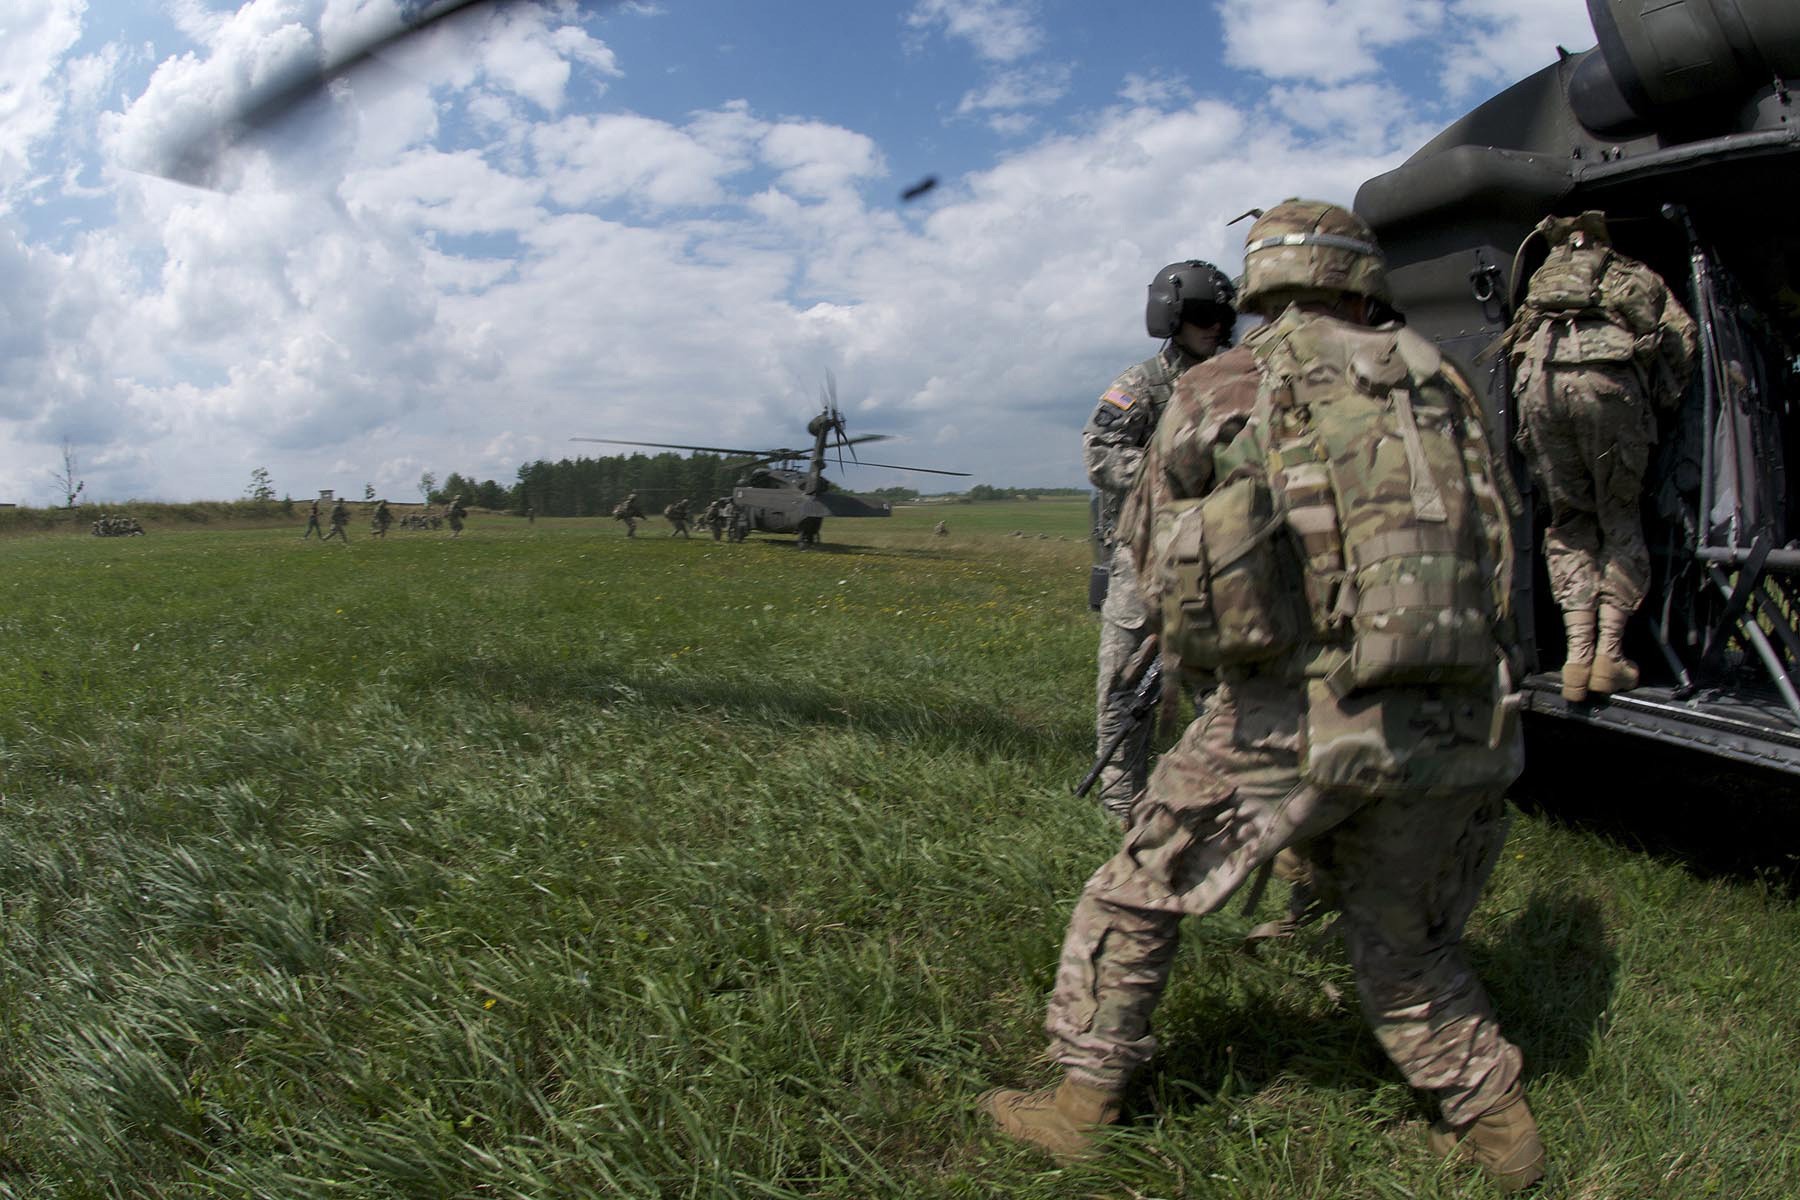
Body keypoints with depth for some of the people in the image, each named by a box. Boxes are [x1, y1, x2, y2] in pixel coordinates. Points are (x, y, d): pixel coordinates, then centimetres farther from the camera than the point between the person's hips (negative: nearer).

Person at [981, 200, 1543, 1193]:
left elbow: (1149, 547, 13)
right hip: (1451, 724, 4)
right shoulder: (1438, 384, 14)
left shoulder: (1216, 390, 5)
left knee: (1137, 896, 15)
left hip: (1293, 716, -3)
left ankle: (1081, 1102, 22)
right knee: (1402, 941, 27)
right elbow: (1492, 546, 18)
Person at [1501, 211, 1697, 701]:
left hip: (1538, 379, 2)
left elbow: (1518, 341, 26)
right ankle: (1609, 654, 0)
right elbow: (1681, 338, 16)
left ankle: (1578, 655, -1)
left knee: (1568, 522, 10)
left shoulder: (1547, 271, 36)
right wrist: (1657, 403, 23)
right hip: (1609, 379, -1)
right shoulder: (1639, 278, 29)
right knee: (1620, 521, 11)